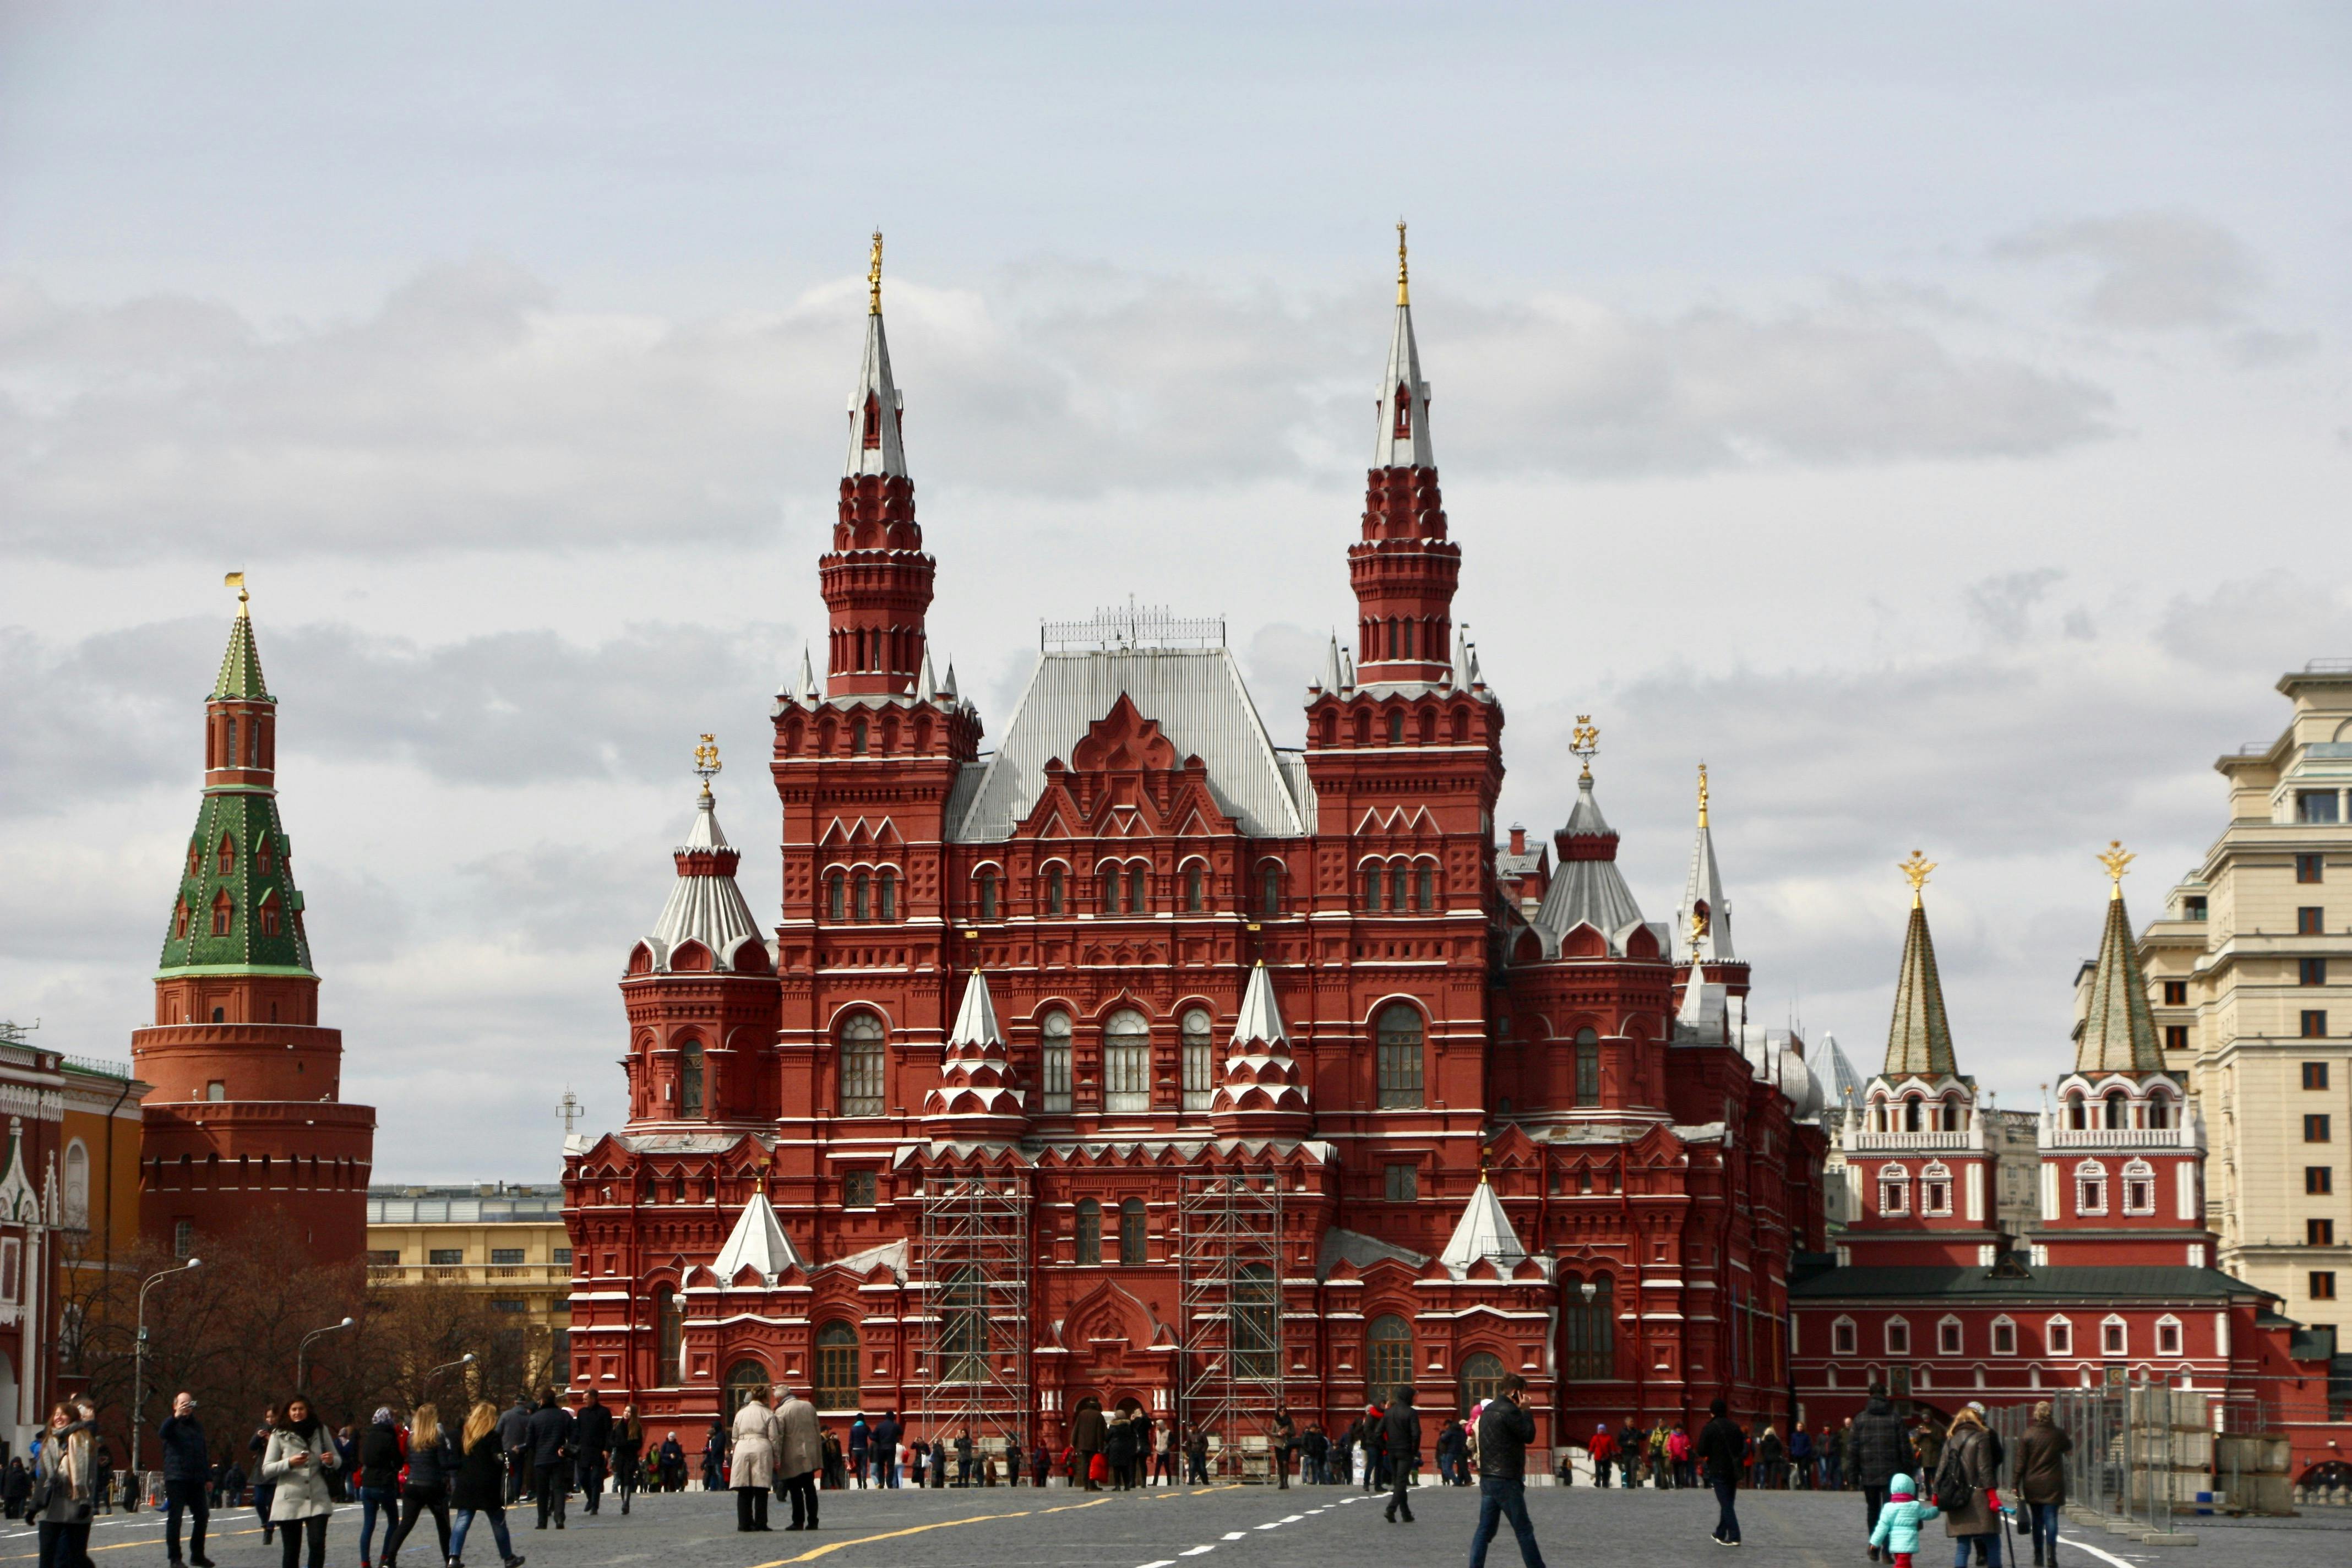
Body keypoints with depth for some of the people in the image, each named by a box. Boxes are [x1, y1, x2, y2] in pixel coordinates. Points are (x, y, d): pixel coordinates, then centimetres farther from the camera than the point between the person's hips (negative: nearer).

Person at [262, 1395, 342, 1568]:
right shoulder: (279, 1436, 2)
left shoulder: (321, 1431, 8)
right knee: (291, 1550, 2)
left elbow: (338, 1461, 15)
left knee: (318, 1544, -15)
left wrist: (331, 1461, -9)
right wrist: (289, 1463, -17)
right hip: (289, 1502, -1)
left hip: (317, 1499, 1)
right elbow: (266, 1469, -1)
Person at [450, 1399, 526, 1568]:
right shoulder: (493, 1436, -9)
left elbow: (457, 1459, 10)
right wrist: (513, 1452, 1)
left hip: (466, 1484, 4)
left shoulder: (464, 1435, 8)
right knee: (498, 1522, 10)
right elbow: (500, 1459, -15)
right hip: (488, 1487, -4)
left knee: (462, 1521, 1)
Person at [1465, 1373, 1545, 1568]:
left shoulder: (1488, 1410, 15)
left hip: (1487, 1478, 9)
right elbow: (1529, 1435, -10)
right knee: (1524, 1530, 0)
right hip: (1506, 1481, -9)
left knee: (1485, 1529, 7)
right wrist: (1526, 1411, -3)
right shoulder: (1509, 1411, -14)